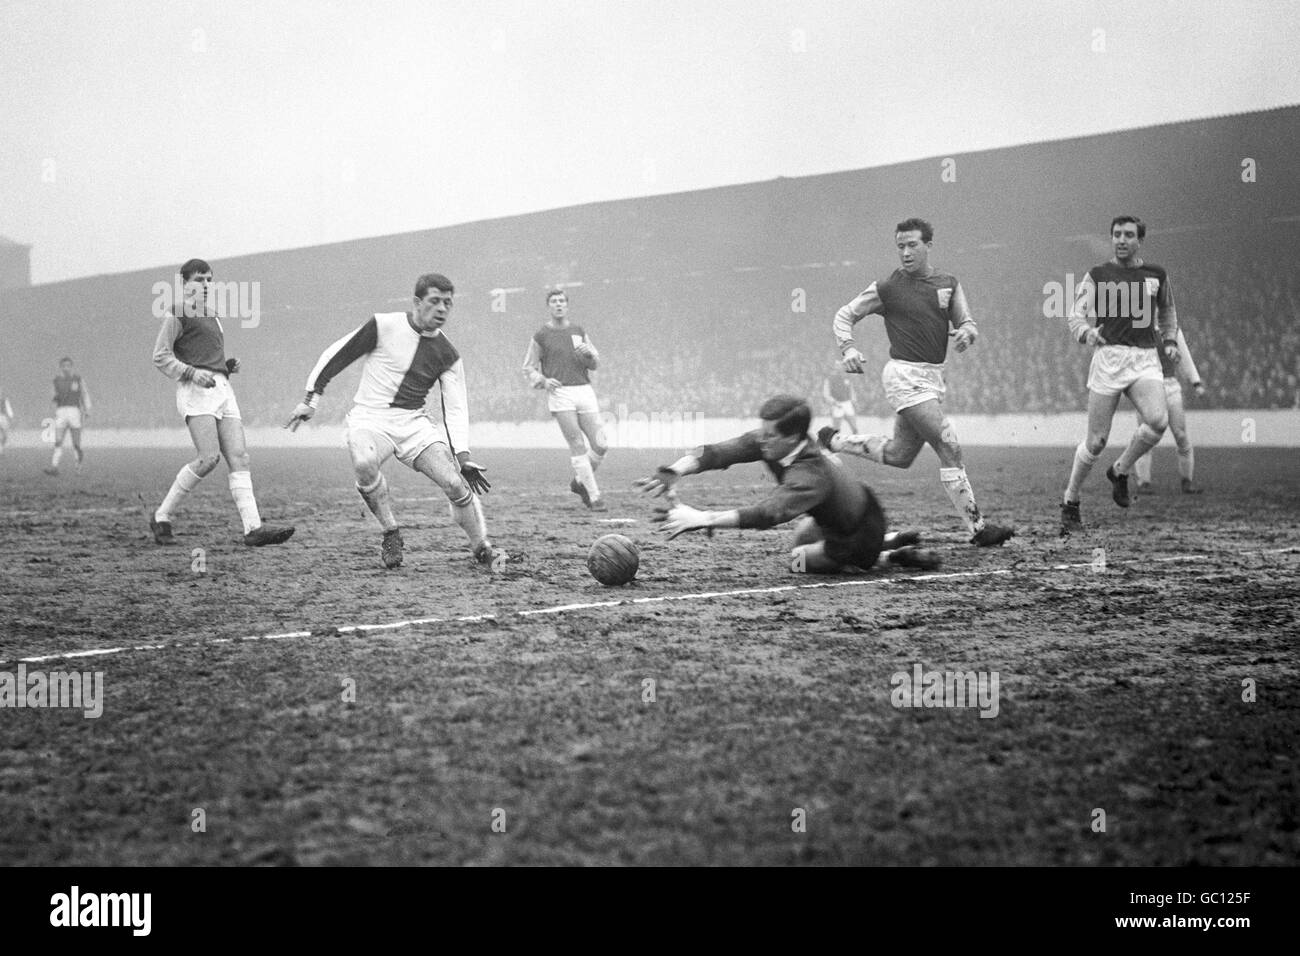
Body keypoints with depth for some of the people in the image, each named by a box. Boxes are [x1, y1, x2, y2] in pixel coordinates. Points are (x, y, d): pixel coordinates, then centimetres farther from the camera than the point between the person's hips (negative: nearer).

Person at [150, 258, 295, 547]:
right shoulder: (178, 315, 3)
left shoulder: (212, 316, 27)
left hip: (223, 390, 8)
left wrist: (230, 365, 15)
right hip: (195, 392, -8)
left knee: (239, 457, -8)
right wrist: (192, 373, -16)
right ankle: (162, 517, -7)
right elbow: (160, 357, -2)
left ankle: (253, 527, -18)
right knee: (210, 457, -20)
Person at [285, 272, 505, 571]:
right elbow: (336, 355, 2)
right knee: (364, 463, -37)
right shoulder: (383, 326, -6)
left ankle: (482, 549, 6)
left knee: (456, 483, -17)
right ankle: (391, 534, -14)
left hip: (414, 423, 3)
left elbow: (455, 408, 2)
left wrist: (462, 457, -10)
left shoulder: (448, 354, 4)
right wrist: (311, 399, -2)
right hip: (369, 418, -3)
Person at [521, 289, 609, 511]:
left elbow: (595, 364, 16)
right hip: (560, 393, -4)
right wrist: (544, 380, -8)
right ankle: (594, 496, -4)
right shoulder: (541, 336, 6)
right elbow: (528, 368, 11)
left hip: (584, 391, 4)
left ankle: (580, 482, 21)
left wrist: (588, 352, -6)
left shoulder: (579, 332, 16)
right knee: (578, 446, -10)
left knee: (600, 446, -3)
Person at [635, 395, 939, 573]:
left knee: (800, 561, 8)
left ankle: (893, 557, 11)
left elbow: (769, 513, -55)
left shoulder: (810, 475, -42)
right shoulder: (770, 444, -19)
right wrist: (674, 472, -44)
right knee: (803, 534, 31)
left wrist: (703, 519, -62)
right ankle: (892, 541, 35)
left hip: (861, 540, -8)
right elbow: (720, 452, -26)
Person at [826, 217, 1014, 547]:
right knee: (950, 450, -14)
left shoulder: (948, 284, 9)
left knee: (900, 455, 17)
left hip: (933, 377, 7)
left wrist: (965, 333, -15)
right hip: (905, 375, -7)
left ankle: (834, 441, 37)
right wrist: (848, 349, -14)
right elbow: (844, 315, 4)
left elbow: (967, 323, 10)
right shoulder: (886, 288, -4)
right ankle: (977, 528, -11)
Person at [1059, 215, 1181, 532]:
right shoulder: (1097, 275, 4)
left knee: (1158, 420, -24)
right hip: (1108, 357, -2)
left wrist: (1170, 342, 11)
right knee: (1096, 441, -3)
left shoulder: (1157, 275, 12)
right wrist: (1087, 333, -23)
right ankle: (1070, 503, 16)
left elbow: (1167, 312, 28)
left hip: (1145, 360, 2)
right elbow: (1076, 318, -1)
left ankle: (1120, 471, 1)